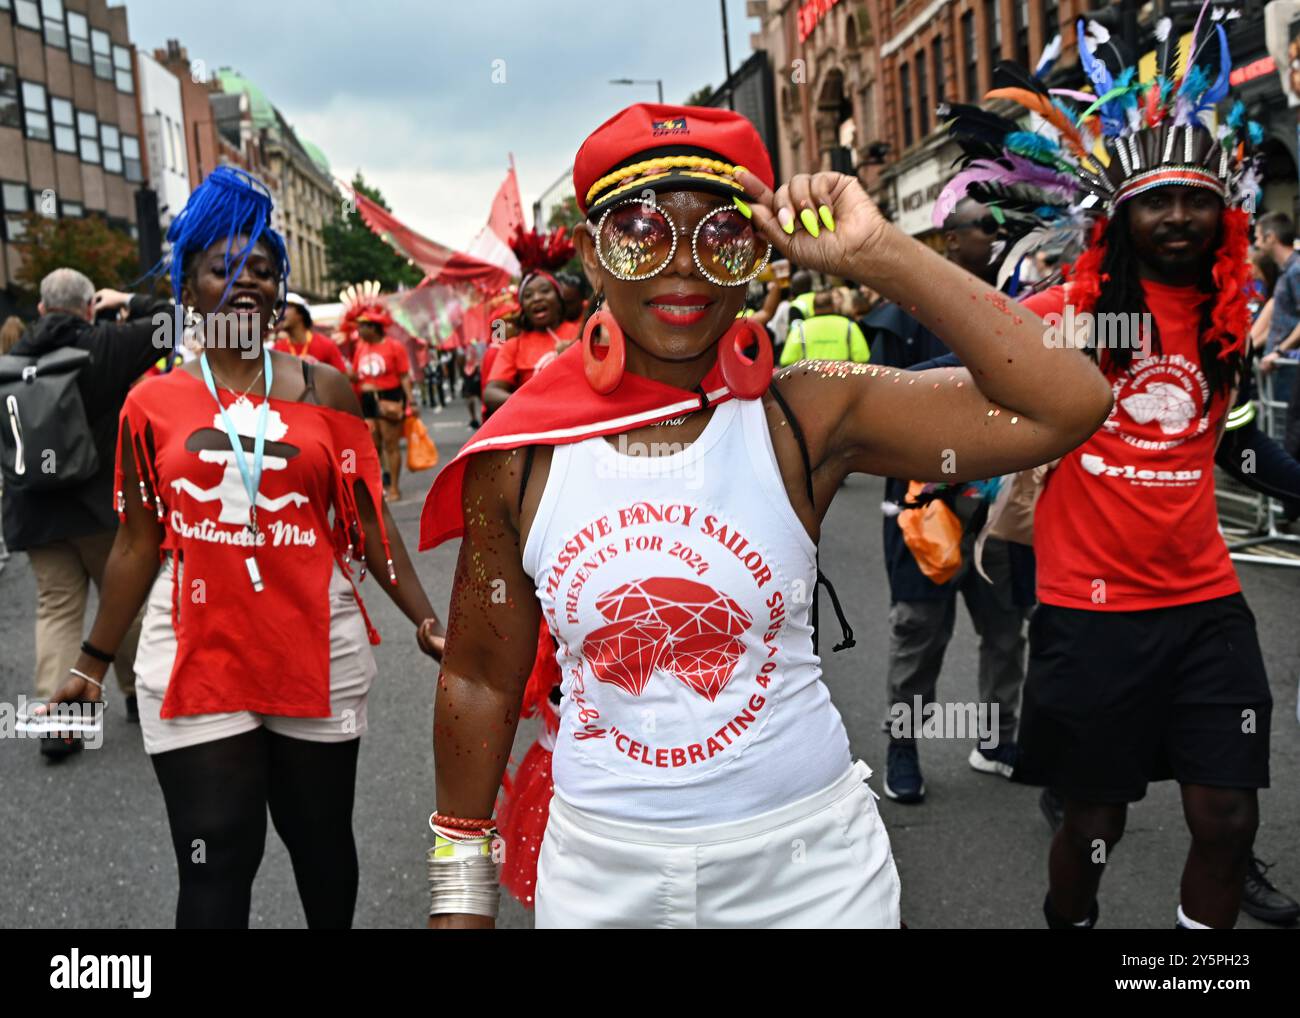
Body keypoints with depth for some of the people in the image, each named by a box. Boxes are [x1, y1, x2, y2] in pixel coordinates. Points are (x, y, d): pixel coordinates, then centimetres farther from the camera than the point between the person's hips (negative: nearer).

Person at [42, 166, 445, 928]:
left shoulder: (325, 389, 3)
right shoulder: (153, 403, 3)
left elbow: (368, 519, 1)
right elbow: (139, 541, 8)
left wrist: (425, 618, -8)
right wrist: (94, 662, 9)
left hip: (319, 654, 1)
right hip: (195, 662, 0)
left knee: (321, 838, 16)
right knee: (216, 861, 2)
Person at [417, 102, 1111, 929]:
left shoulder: (803, 418, -12)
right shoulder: (520, 458, -9)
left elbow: (1068, 405, -22)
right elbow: (481, 679, 2)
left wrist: (877, 256, -23)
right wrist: (461, 895, 8)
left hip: (807, 864, -1)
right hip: (601, 869, 2)